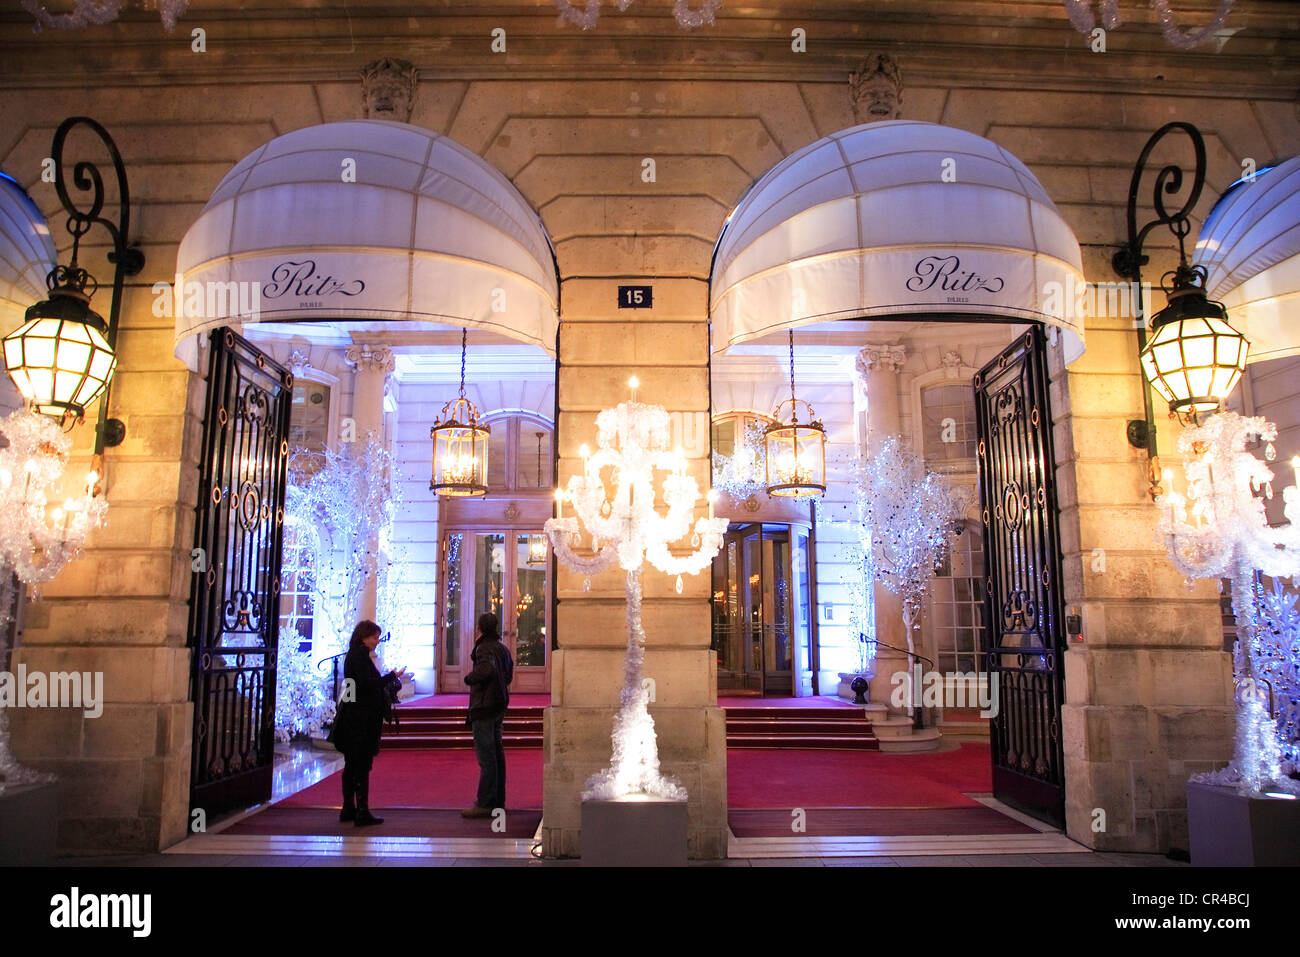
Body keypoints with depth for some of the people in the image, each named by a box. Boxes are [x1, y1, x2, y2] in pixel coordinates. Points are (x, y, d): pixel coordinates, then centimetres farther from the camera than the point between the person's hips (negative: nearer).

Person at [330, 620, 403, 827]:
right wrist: (391, 676, -16)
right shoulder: (360, 656, -14)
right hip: (361, 719, -10)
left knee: (352, 765, 14)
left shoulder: (354, 655, 16)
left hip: (352, 718, 10)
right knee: (362, 766, -6)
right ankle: (362, 813, -4)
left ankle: (348, 809, 22)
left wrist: (388, 680, 16)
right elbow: (366, 683, -22)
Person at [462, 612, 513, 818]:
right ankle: (498, 800, 21)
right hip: (499, 705, 9)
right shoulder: (503, 649, 14)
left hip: (484, 706, -9)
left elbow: (486, 669, -33)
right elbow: (508, 675, 24)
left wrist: (469, 678, -17)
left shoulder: (485, 648, -14)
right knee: (497, 753, 14)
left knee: (486, 756, -7)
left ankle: (485, 804, -4)